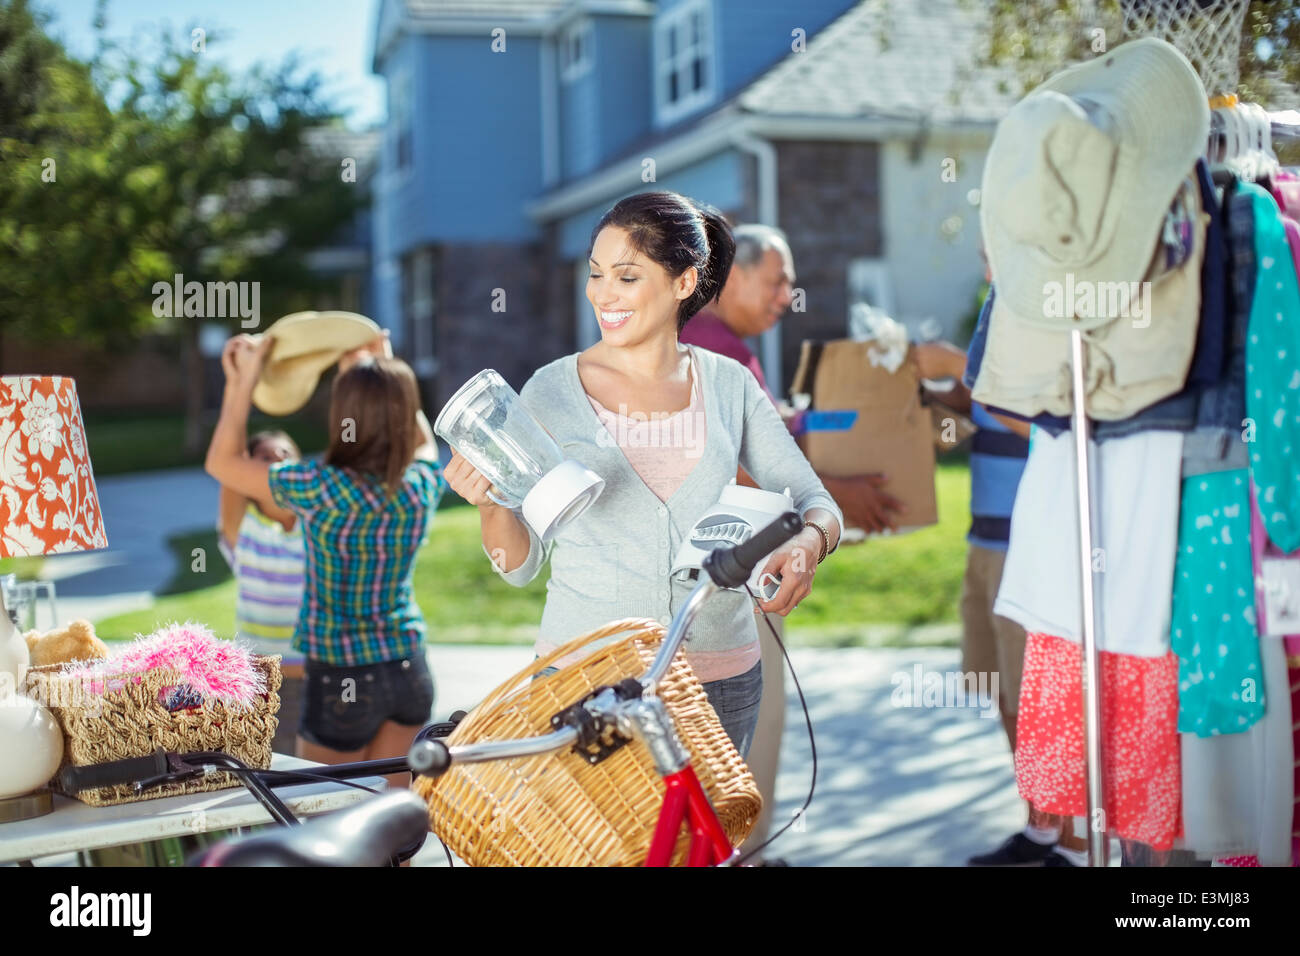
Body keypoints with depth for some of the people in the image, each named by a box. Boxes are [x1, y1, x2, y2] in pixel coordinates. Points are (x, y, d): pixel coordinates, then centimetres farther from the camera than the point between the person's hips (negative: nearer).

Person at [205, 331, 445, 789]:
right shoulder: (423, 482, -7)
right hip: (410, 667, 5)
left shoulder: (320, 488, -20)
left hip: (341, 678, -4)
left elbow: (221, 462, -4)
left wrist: (243, 380, 2)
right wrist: (387, 369, 23)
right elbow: (420, 439, 20)